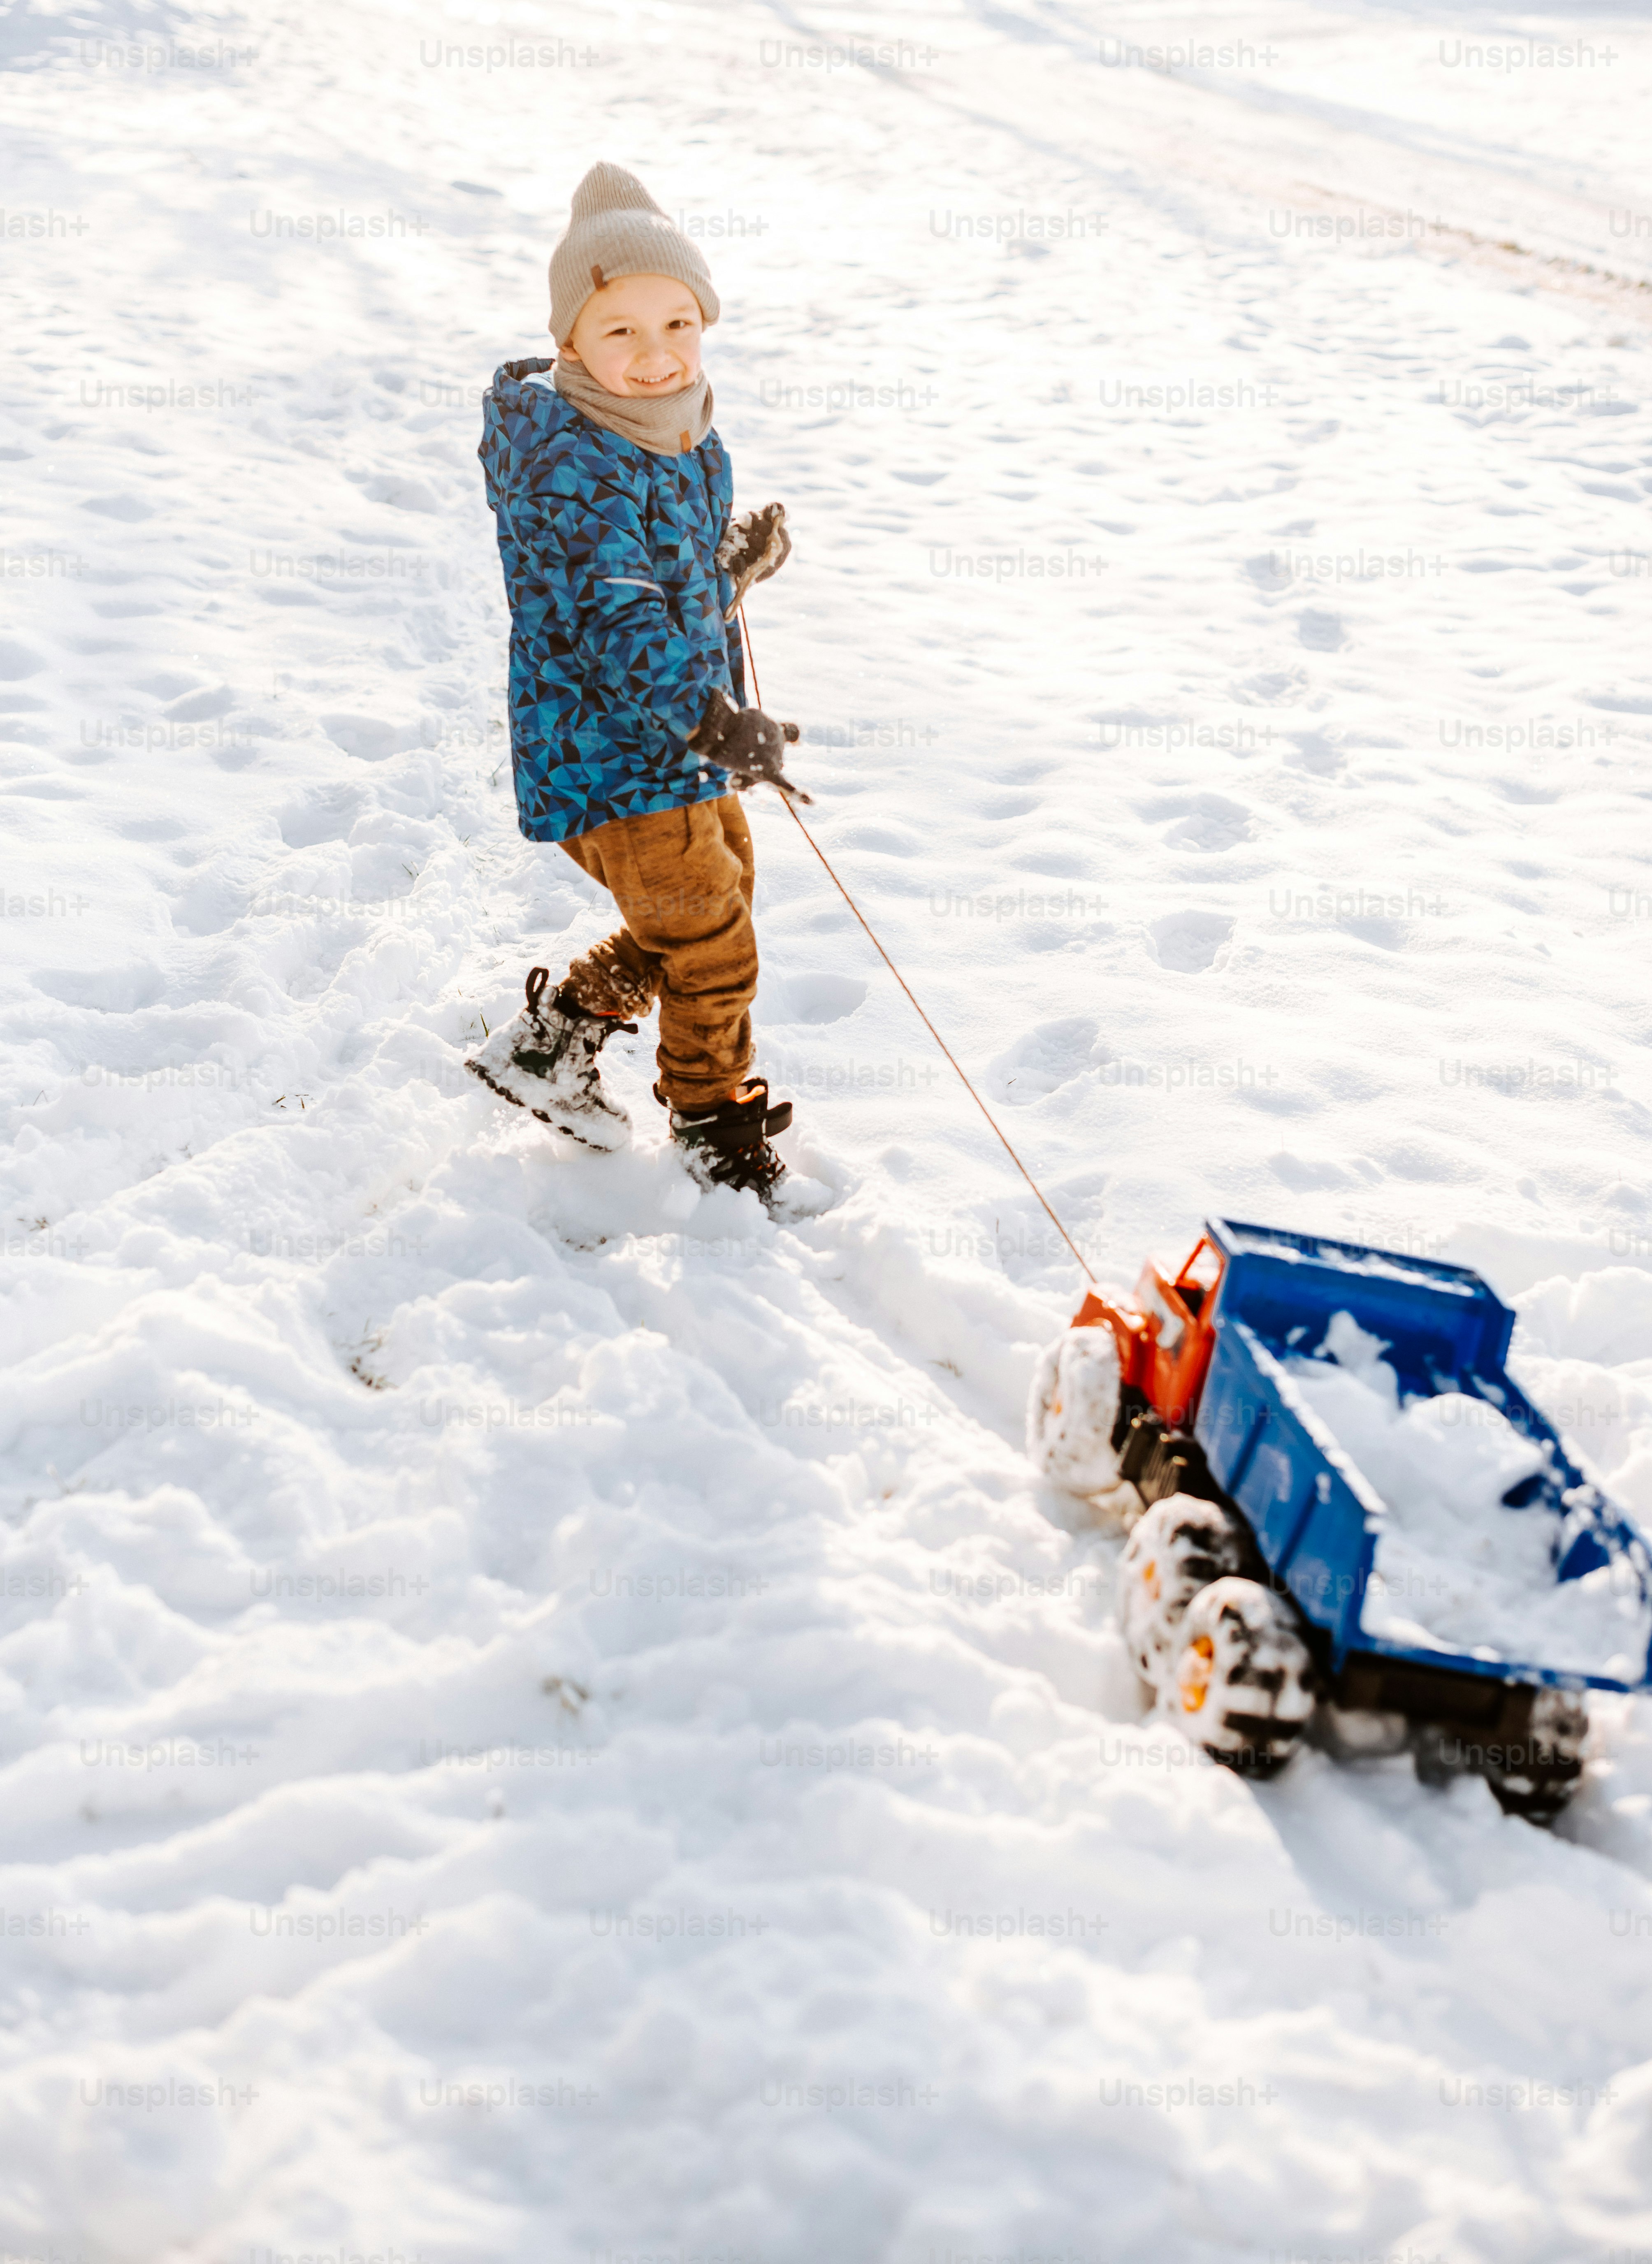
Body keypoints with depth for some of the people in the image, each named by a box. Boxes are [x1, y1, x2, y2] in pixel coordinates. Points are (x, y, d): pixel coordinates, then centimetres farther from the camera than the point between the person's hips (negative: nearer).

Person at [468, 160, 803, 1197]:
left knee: (718, 898, 23)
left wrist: (741, 561, -2)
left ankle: (556, 1036, 34)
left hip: (692, 746, 9)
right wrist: (713, 719, -41)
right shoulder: (568, 462, -23)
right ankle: (717, 1114, 25)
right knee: (711, 944, 1)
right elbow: (613, 618, -33)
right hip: (607, 759, -9)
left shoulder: (690, 439, 6)